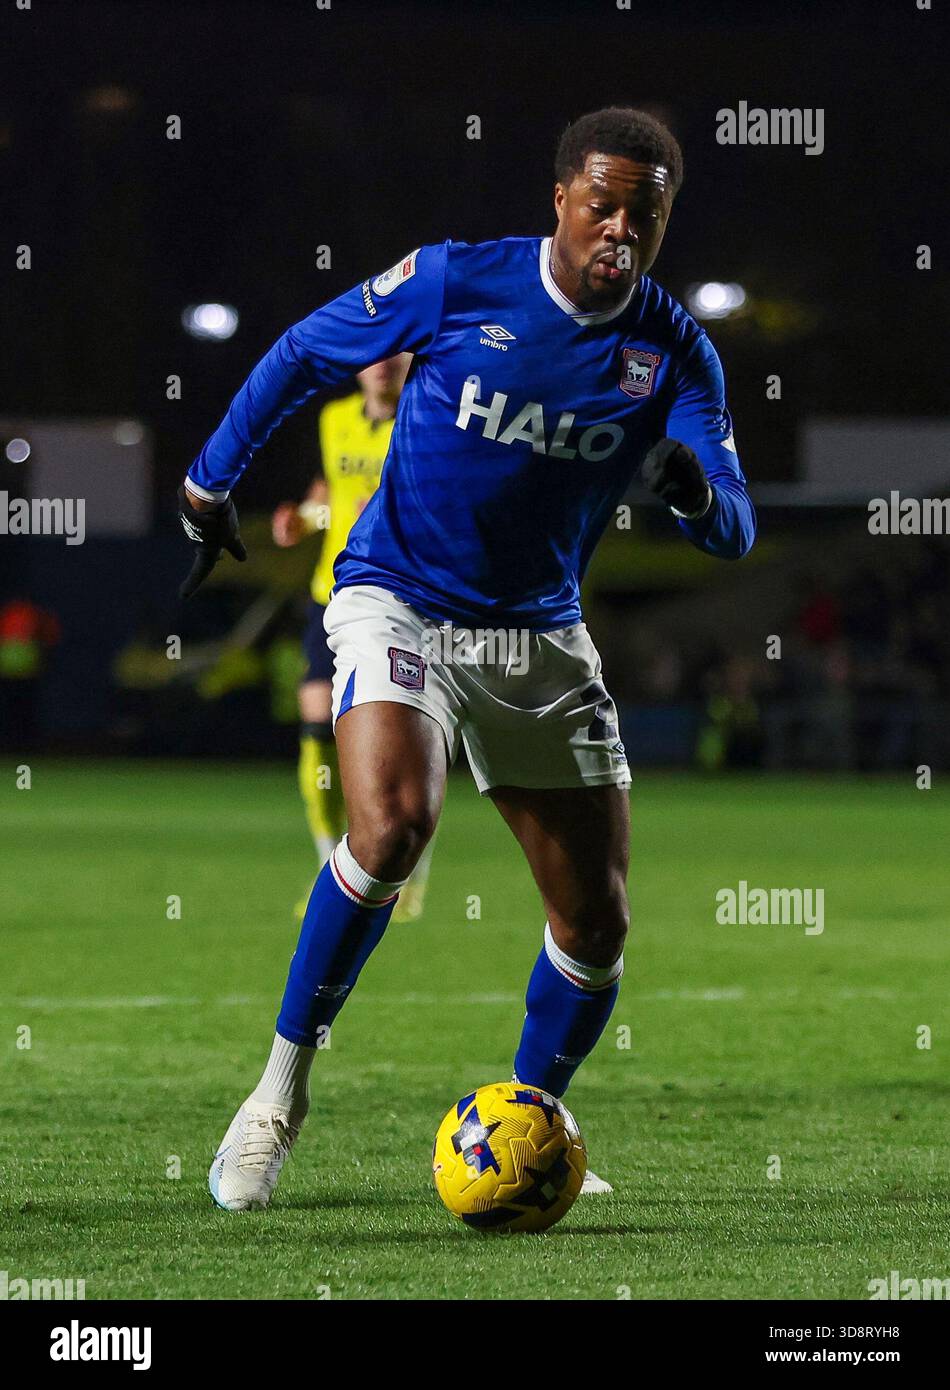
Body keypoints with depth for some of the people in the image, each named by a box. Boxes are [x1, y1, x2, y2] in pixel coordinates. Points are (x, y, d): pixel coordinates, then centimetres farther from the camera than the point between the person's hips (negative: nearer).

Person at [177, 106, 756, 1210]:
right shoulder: (455, 282, -11)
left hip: (542, 638, 4)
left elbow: (733, 535, -10)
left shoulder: (674, 353, -4)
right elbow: (303, 353, 4)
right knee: (391, 827, -31)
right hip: (398, 607, -4)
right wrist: (210, 480, 10)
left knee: (596, 925, 1)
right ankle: (283, 1082, -13)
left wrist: (696, 487, -33)